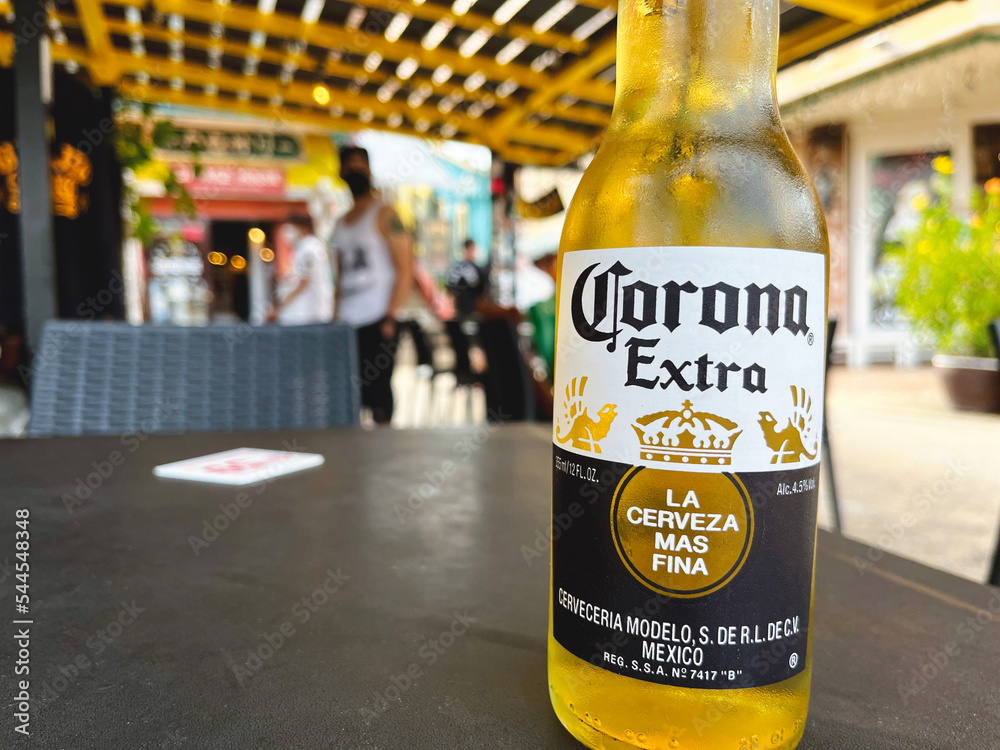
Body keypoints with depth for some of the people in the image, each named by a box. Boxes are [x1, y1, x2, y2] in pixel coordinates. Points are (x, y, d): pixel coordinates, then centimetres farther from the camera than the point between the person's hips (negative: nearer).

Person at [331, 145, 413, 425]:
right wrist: (336, 318, 14)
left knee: (378, 390, -7)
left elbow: (405, 270, -8)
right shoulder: (341, 222, 20)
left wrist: (390, 317, -15)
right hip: (348, 324, 6)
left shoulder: (384, 214, 0)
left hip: (378, 322, -6)